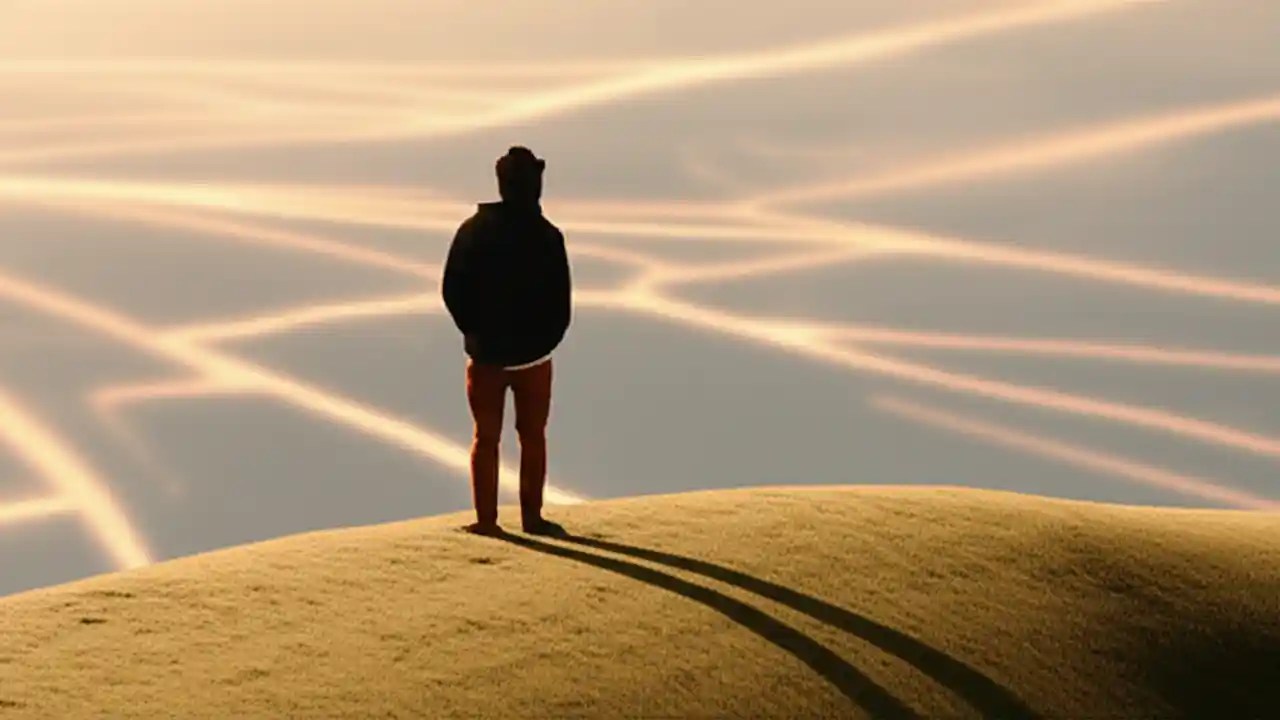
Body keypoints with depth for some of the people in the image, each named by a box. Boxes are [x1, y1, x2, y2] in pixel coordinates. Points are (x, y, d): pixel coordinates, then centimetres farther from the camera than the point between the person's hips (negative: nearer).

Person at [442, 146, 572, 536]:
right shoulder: (548, 236, -10)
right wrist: (546, 340, 8)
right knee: (533, 437, 12)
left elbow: (453, 291, -5)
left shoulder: (474, 230, -6)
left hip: (486, 354, 1)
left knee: (486, 438, 8)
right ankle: (531, 516, 12)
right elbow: (561, 302, -8)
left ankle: (486, 519, 7)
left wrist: (473, 331, 8)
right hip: (533, 356, -1)